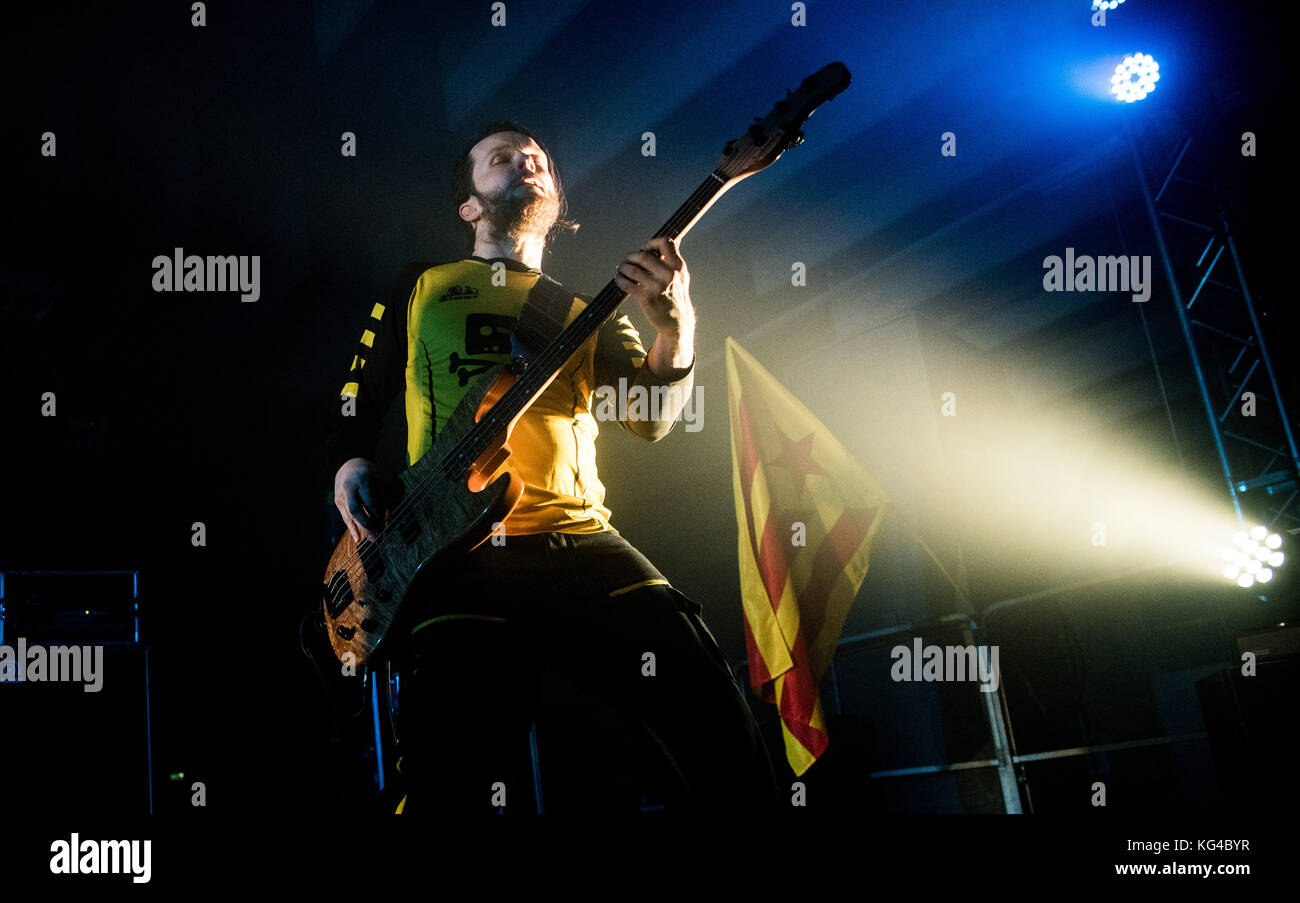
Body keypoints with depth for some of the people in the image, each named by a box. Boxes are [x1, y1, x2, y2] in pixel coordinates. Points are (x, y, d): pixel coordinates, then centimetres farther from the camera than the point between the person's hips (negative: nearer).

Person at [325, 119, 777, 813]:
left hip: (580, 540, 2)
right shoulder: (419, 286, 21)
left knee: (727, 752, -14)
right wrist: (349, 463, 3)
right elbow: (358, 399, 25)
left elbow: (651, 417, 6)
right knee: (453, 784, -20)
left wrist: (674, 325, -13)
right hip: (456, 549, -1)